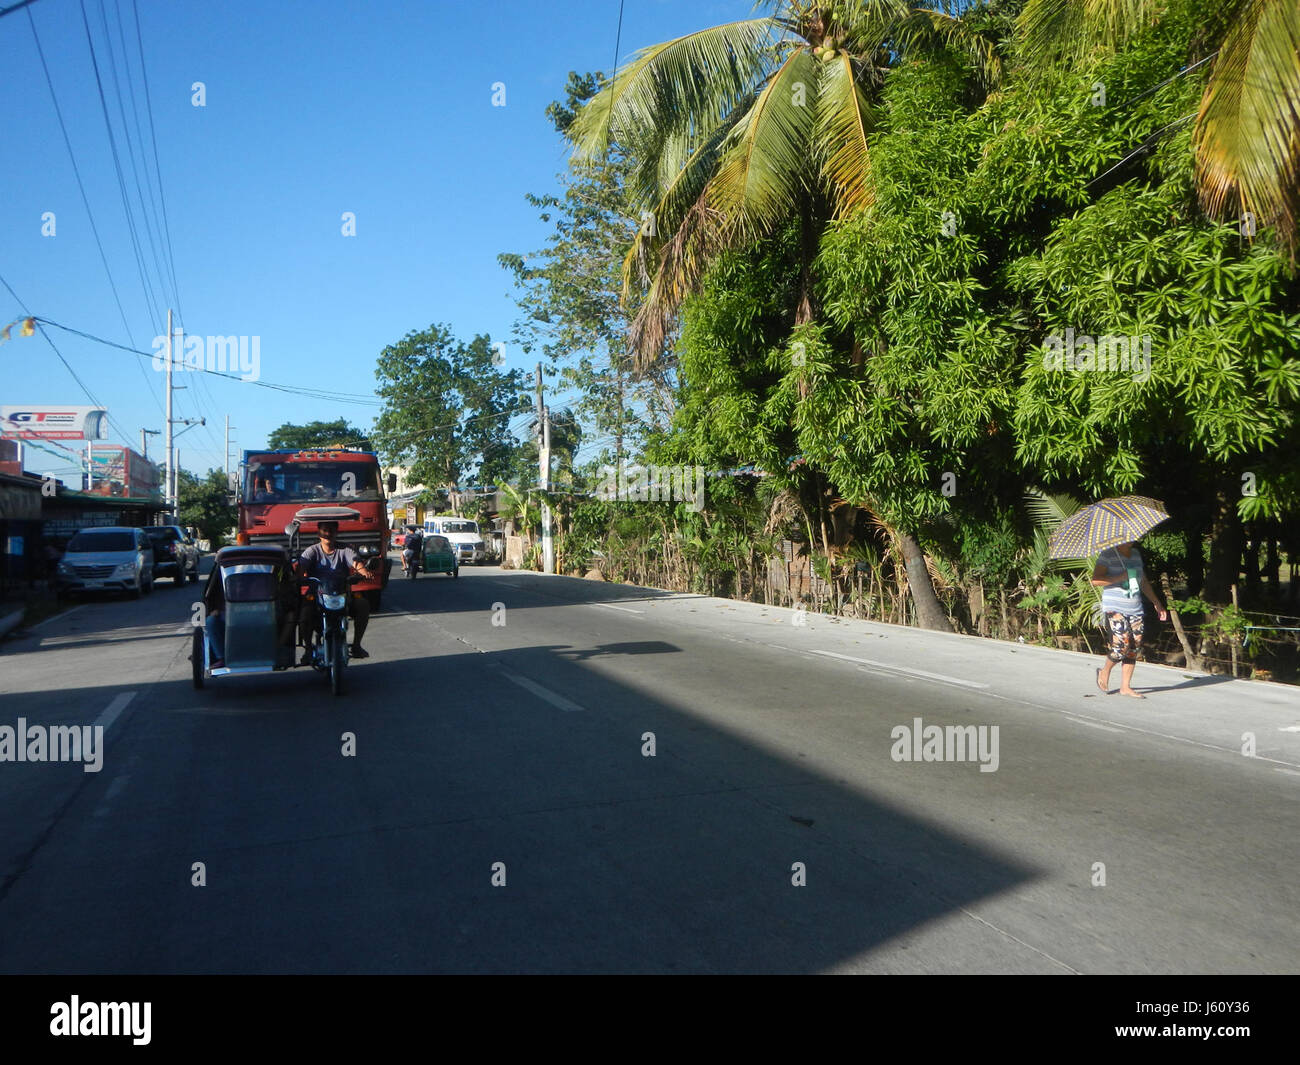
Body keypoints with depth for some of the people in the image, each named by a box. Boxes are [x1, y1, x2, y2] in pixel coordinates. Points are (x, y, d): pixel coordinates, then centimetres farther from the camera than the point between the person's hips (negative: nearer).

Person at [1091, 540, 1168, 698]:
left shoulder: (1136, 554, 14)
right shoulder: (1107, 555, -7)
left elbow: (1143, 582, 24)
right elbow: (1095, 581, -16)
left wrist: (1157, 603, 22)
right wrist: (1121, 577, -21)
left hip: (1135, 609, 6)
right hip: (1114, 608, -6)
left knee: (1134, 648, 1)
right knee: (1122, 645, -16)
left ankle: (1125, 687, 8)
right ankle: (1104, 672, 11)